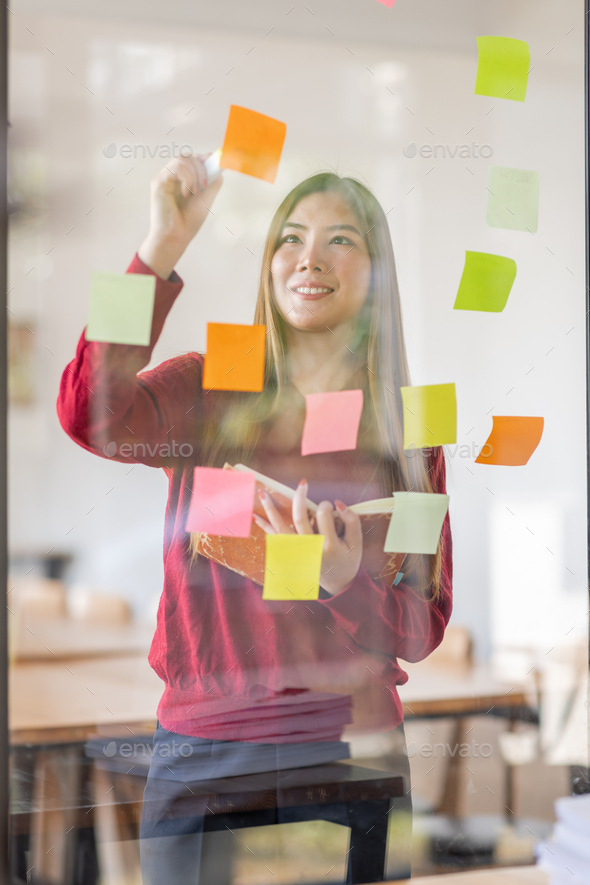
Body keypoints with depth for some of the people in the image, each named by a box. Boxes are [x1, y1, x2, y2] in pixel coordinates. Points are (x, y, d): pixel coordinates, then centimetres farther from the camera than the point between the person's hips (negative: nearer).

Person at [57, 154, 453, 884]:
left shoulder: (409, 431, 4)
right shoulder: (206, 393, 2)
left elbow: (423, 627, 3)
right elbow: (91, 416, -20)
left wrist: (345, 581, -18)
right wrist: (162, 247, -22)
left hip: (348, 751, 1)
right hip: (199, 746, 0)